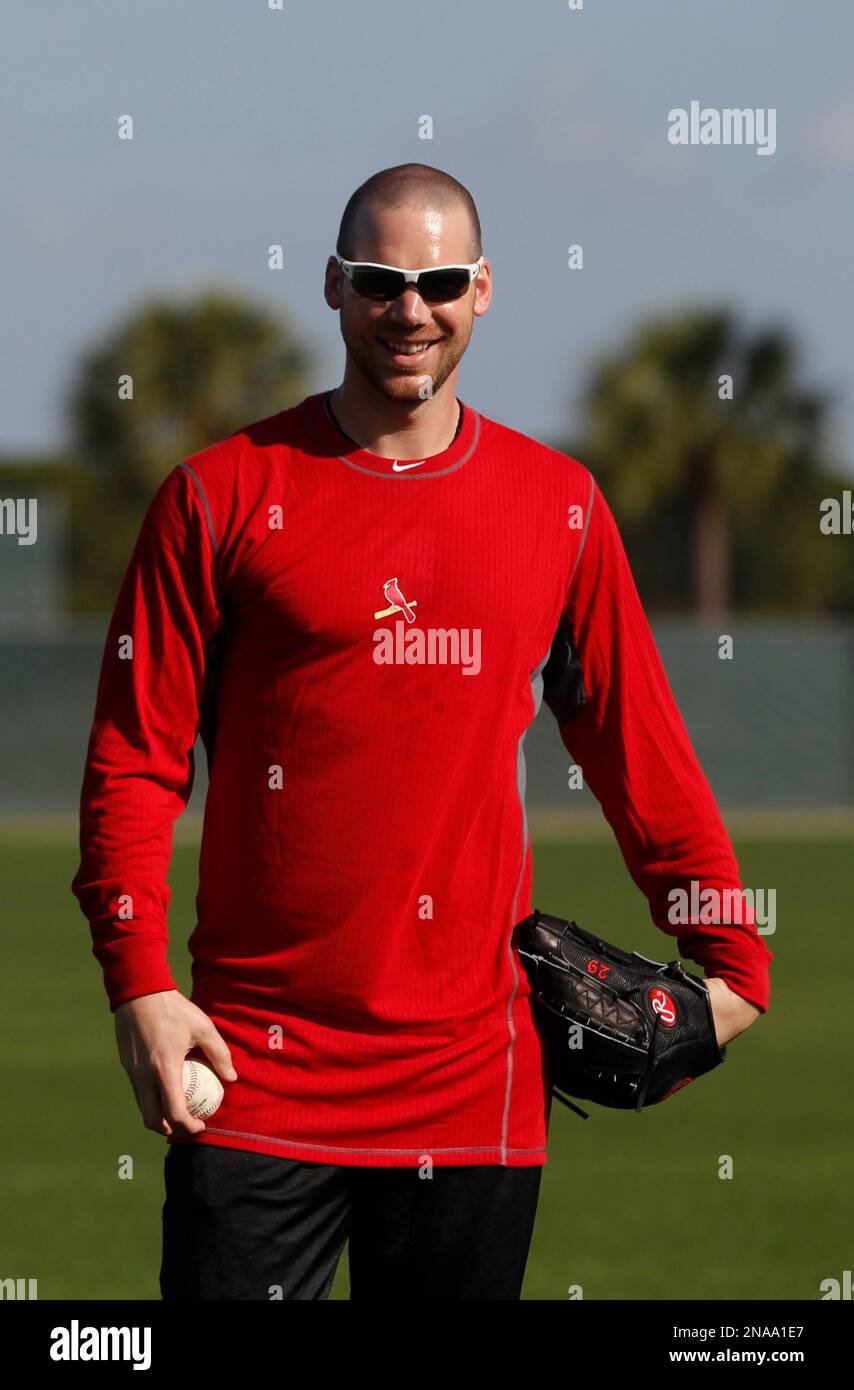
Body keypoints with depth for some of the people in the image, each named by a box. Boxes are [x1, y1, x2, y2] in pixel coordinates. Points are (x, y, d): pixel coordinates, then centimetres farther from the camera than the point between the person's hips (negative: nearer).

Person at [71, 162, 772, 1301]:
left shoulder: (560, 506, 9)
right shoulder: (223, 494, 2)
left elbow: (641, 752, 16)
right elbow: (135, 759, 1)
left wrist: (731, 963, 12)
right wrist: (139, 983, -9)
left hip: (477, 1074, 2)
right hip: (257, 1069, -2)